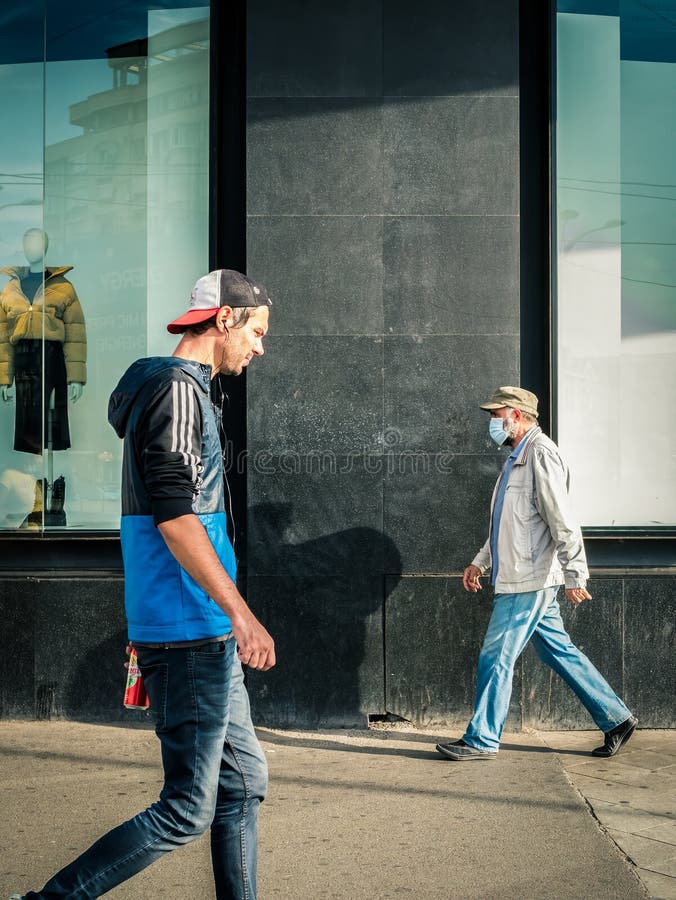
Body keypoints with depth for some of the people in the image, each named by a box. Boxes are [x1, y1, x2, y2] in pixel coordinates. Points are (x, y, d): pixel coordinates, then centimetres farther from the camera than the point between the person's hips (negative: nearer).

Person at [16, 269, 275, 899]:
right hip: (189, 634, -10)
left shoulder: (179, 388, 19)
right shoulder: (178, 390, -12)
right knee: (188, 811, -4)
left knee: (244, 782, 14)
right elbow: (174, 513, -22)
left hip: (207, 638, 10)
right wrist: (240, 612, -25)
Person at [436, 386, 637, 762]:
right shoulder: (518, 458, 19)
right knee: (559, 651, 13)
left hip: (529, 581, -10)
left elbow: (563, 522, -20)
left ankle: (482, 739, 5)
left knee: (496, 657, -4)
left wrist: (575, 576, -23)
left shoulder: (541, 454, -13)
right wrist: (481, 562, 24)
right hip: (520, 579, 10)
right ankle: (616, 718, 20)